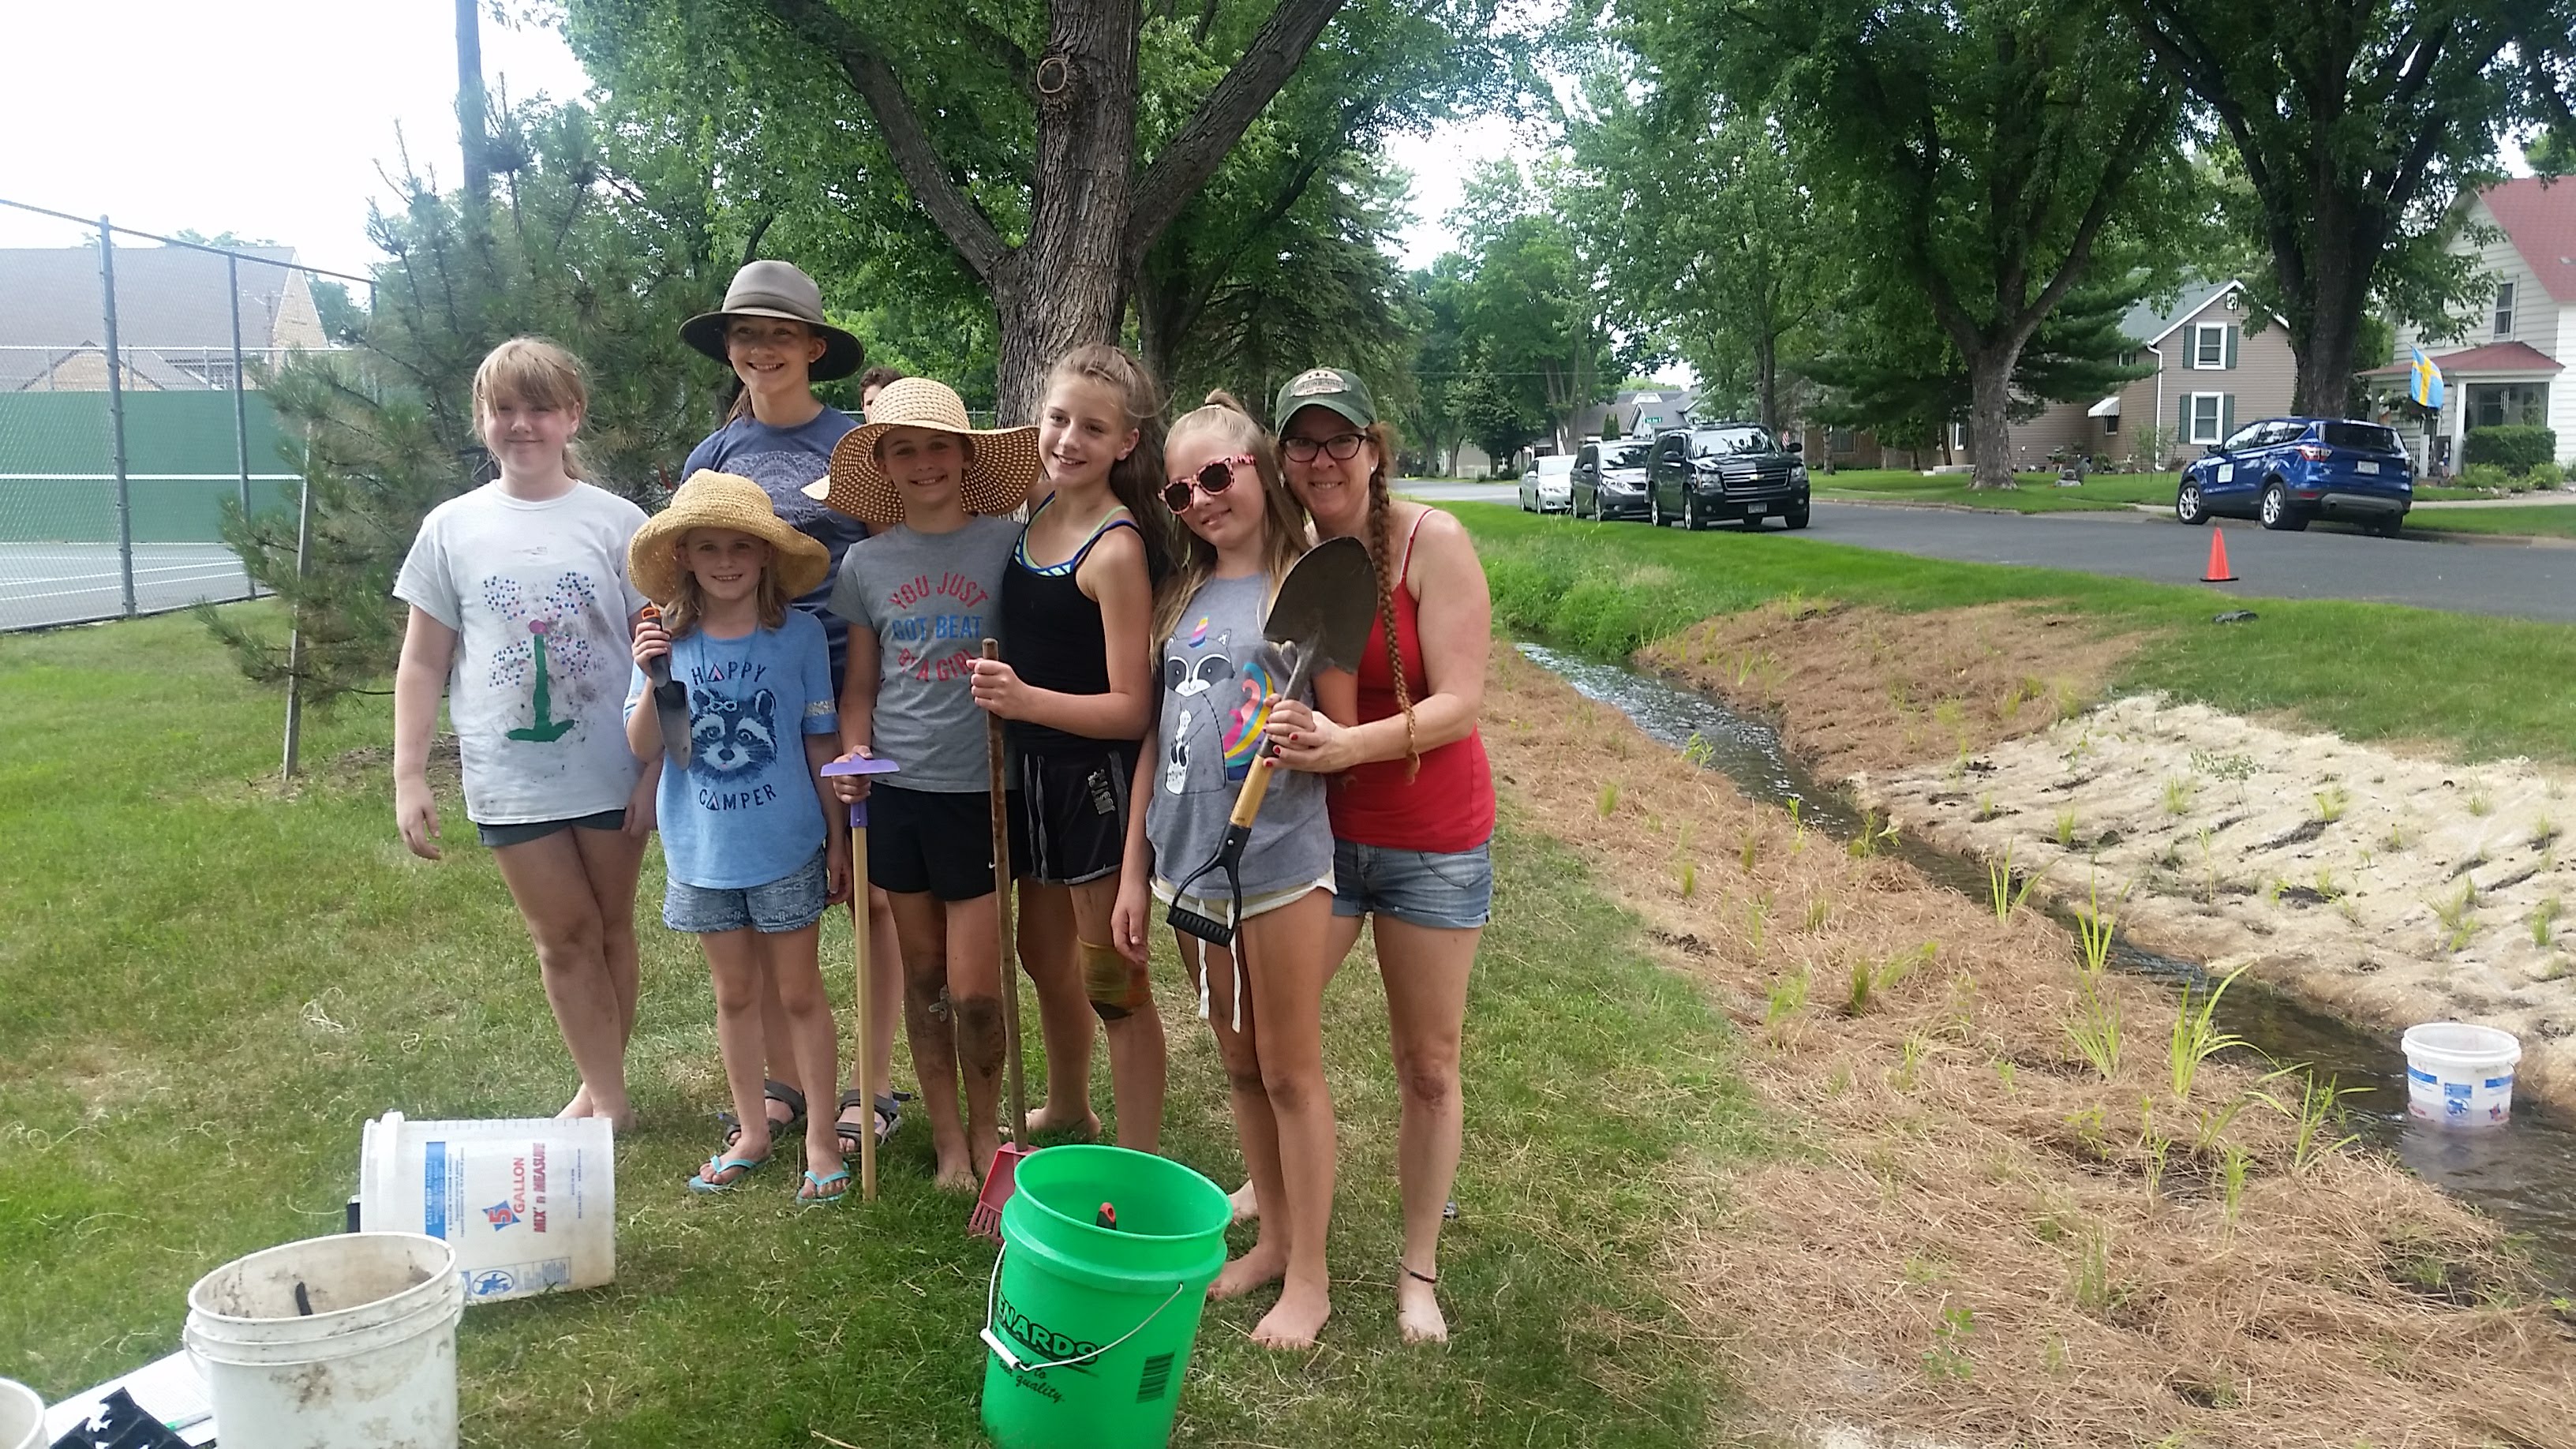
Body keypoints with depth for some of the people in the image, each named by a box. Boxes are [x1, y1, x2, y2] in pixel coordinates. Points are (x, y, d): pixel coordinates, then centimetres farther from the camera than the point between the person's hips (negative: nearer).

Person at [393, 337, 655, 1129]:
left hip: (612, 770, -1)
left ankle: (601, 1090, 26)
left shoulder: (617, 523, -2)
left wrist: (657, 770, -5)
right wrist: (408, 779, 1)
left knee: (609, 927, 11)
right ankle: (607, 1098, 15)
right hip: (511, 779, 1)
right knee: (564, 937, 5)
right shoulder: (452, 528, 3)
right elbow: (422, 663, 6)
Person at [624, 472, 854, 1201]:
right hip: (703, 853, 2)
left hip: (788, 848, -2)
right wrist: (652, 678, -23)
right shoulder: (666, 640, -5)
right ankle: (752, 1133, 31)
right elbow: (643, 748, -6)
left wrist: (839, 839, 0)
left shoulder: (799, 635, -10)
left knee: (800, 992, 8)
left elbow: (821, 743, -3)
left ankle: (821, 1135, 21)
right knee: (735, 995, 16)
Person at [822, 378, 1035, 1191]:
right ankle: (946, 1136, 28)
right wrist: (854, 752, -5)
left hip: (982, 791, -3)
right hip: (896, 793, 3)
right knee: (923, 977, 13)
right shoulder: (865, 563, 5)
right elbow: (860, 686, 11)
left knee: (974, 989, -1)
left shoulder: (1007, 544, -4)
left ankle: (986, 1128, 24)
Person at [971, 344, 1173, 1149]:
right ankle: (1066, 1107, 47)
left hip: (1100, 780, -8)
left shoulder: (1117, 548, -20)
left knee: (1111, 981, 3)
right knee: (1044, 955, 24)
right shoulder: (1035, 516, 3)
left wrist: (1025, 698, -35)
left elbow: (1131, 708, -23)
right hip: (1033, 771, 8)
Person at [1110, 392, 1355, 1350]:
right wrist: (1134, 871, 12)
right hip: (1188, 858, 6)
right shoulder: (1181, 596, 10)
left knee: (1291, 1071, 4)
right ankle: (1273, 1240, 31)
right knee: (1238, 1067, 16)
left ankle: (1309, 1277, 17)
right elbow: (1155, 736, 13)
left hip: (1280, 858, -5)